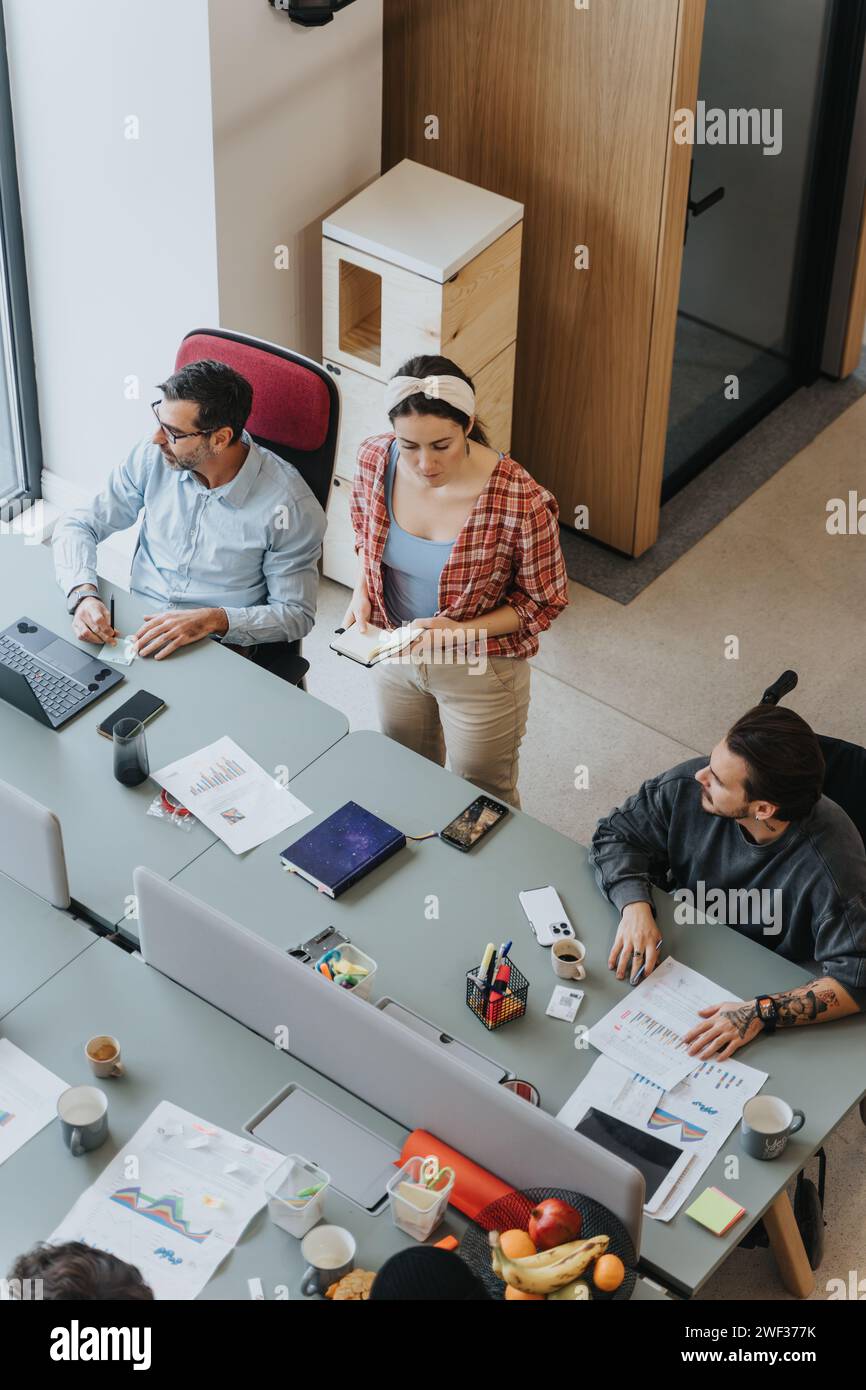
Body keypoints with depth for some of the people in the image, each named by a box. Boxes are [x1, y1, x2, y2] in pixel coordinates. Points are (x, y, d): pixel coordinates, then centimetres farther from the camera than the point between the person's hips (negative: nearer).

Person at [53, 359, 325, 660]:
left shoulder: (290, 503, -16)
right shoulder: (153, 457, -5)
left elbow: (297, 614, -8)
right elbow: (78, 526, 5)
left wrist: (213, 620, -23)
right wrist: (83, 595, -17)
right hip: (134, 631, 4)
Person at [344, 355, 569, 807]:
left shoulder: (521, 503, -32)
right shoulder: (374, 460, -19)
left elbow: (544, 602, -16)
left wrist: (462, 631, -28)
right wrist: (361, 593, -12)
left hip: (479, 669, -4)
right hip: (395, 652, 4)